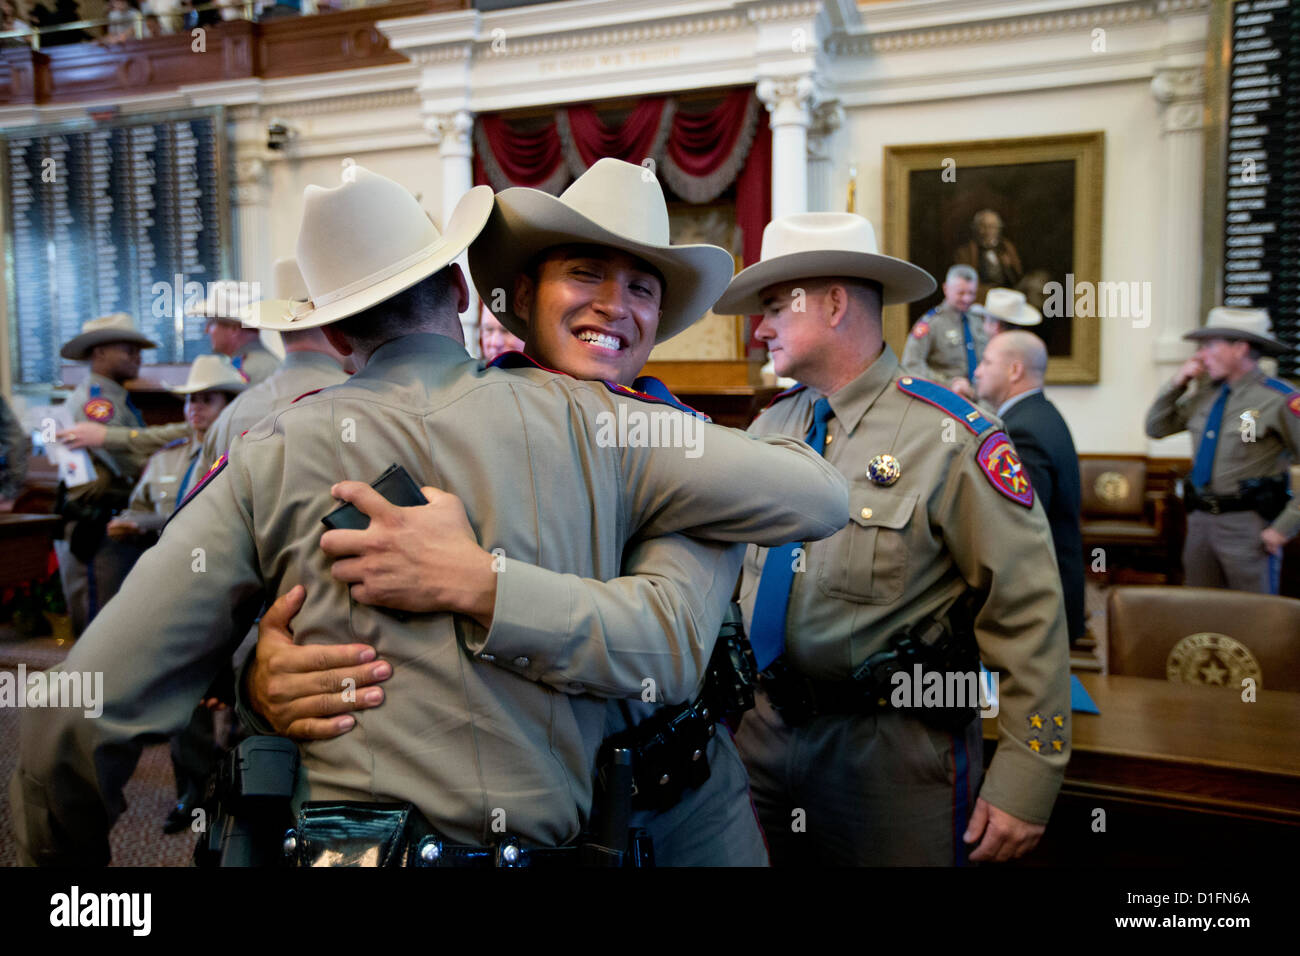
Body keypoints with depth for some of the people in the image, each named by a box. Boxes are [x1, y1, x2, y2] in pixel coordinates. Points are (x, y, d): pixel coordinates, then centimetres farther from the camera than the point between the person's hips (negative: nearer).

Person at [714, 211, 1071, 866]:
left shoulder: (949, 440, -14)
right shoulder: (769, 427, 3)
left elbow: (1029, 619, -13)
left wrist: (1025, 785, -13)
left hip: (894, 753, -5)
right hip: (766, 731, 5)